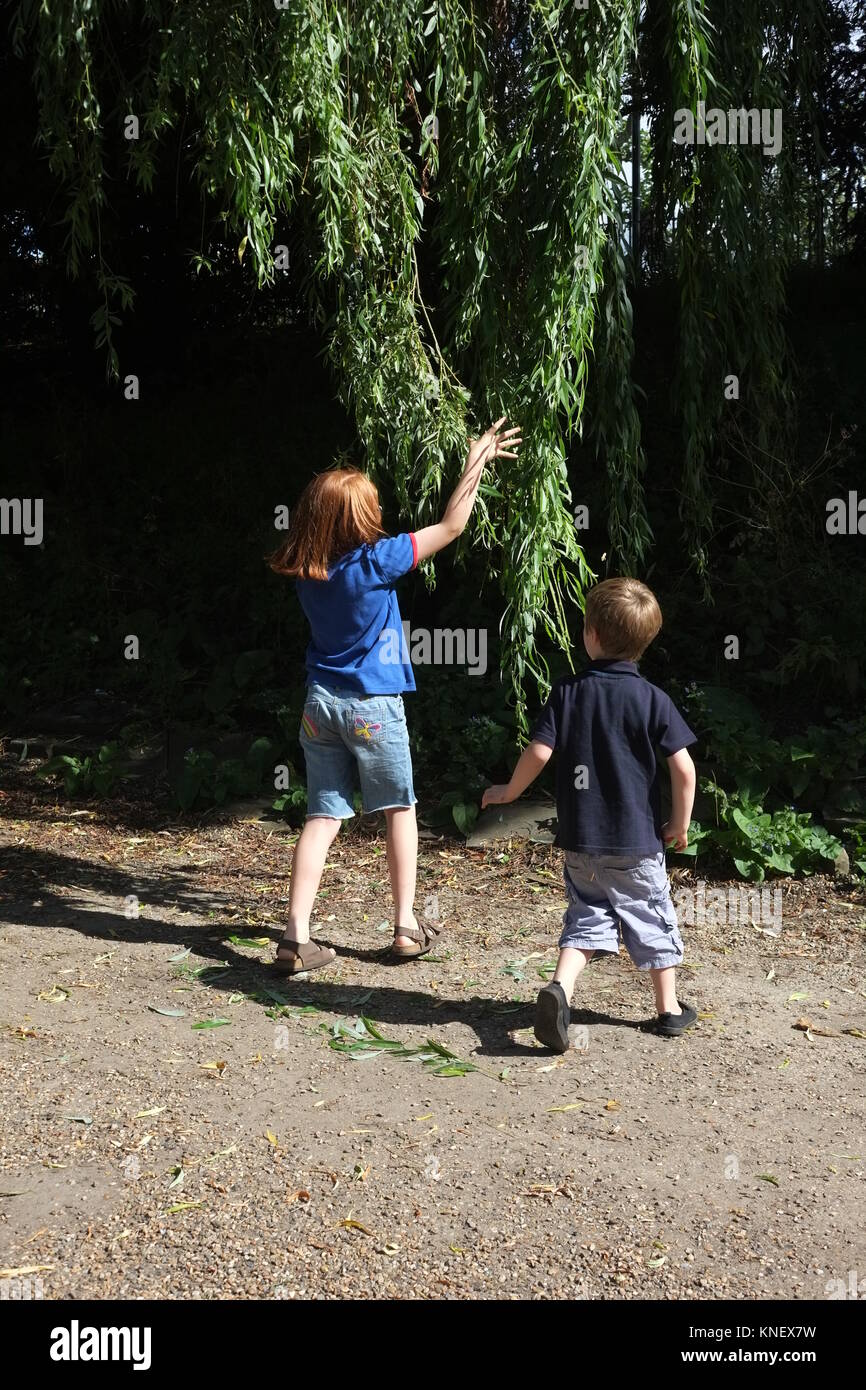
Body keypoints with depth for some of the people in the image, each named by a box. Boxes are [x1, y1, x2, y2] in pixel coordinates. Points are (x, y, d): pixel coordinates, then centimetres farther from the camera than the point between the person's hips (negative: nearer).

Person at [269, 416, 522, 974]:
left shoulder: (308, 570, 0)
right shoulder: (373, 561, -16)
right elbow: (450, 528, -9)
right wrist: (477, 463, -1)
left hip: (321, 703, 5)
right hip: (372, 704, -4)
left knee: (323, 817, 7)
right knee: (399, 810, 13)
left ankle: (297, 938, 1)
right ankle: (407, 928, 19)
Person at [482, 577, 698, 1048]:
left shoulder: (568, 692, -6)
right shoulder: (652, 699, -8)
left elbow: (539, 751, -10)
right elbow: (683, 768, -10)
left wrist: (509, 792, 6)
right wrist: (680, 825, 2)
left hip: (580, 837, 1)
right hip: (637, 838, -1)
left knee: (588, 916, 14)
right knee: (652, 919, 15)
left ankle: (559, 987, -8)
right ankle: (669, 1009, 27)